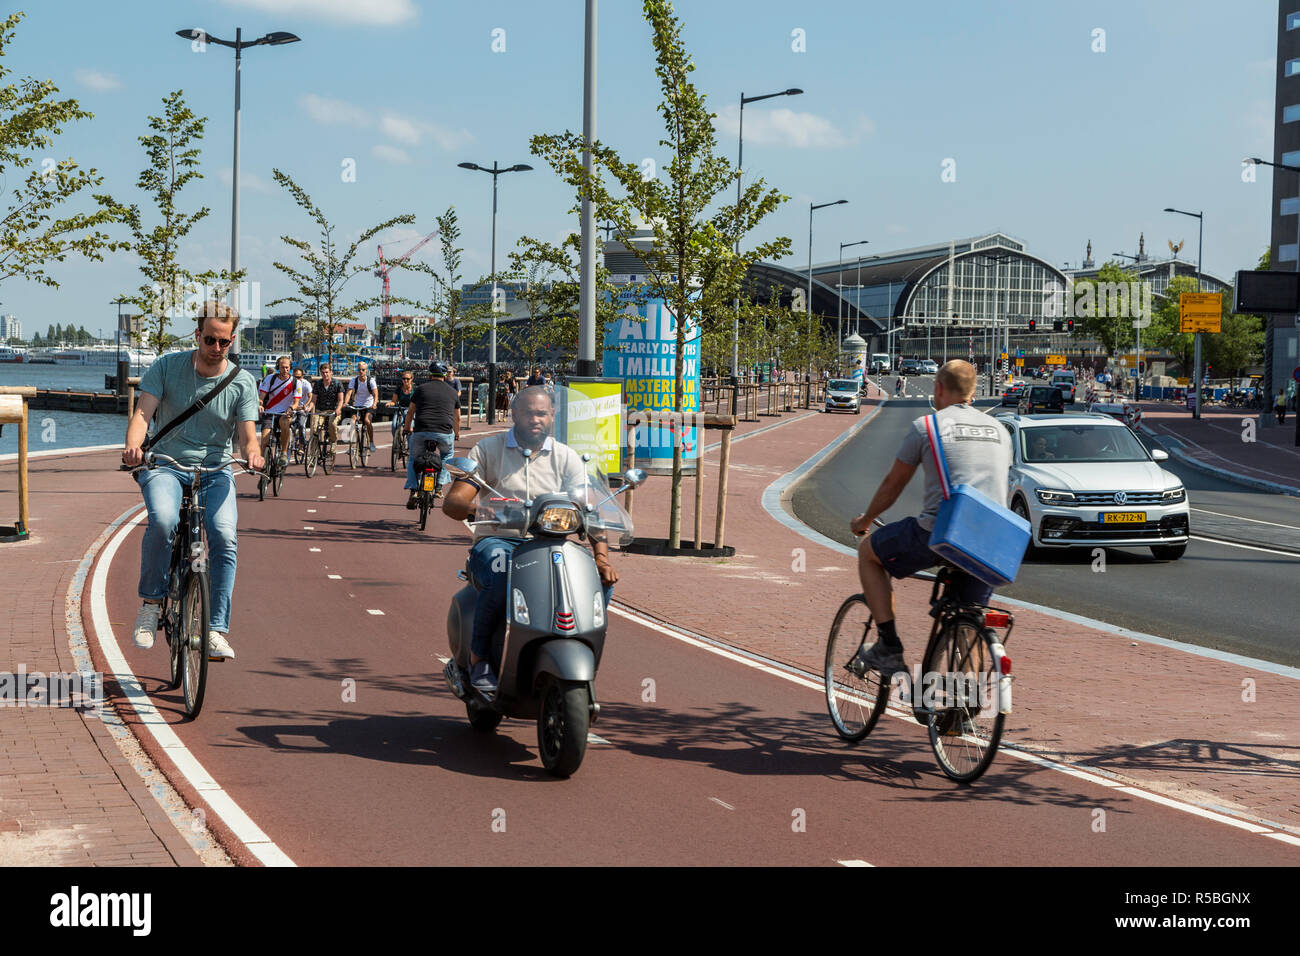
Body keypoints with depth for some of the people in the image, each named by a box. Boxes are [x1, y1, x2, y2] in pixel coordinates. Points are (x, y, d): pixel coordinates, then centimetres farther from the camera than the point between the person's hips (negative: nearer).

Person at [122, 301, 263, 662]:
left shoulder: (242, 382, 1)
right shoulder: (168, 366, -1)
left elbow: (246, 434, -5)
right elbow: (143, 412, -9)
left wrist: (252, 453, -30)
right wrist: (133, 445, -31)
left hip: (215, 471, 1)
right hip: (164, 466, -1)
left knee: (224, 537, -24)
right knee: (163, 521, -33)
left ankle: (216, 631, -17)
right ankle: (150, 604, -12)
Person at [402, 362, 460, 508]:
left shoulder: (420, 389, 11)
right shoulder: (453, 392, 14)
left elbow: (410, 412, 20)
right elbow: (457, 417, 26)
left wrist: (407, 428, 40)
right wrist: (457, 434, 43)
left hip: (421, 432, 0)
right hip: (444, 434, 0)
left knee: (413, 458, 23)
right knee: (447, 453, 32)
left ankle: (413, 492, 5)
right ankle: (439, 487, 21)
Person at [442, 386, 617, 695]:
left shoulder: (567, 458, 9)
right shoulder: (488, 449, 4)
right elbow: (451, 503, -6)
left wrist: (601, 555, -22)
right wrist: (474, 508, -31)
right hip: (497, 542, -3)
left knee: (602, 580, -24)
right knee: (502, 574, -39)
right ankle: (479, 655, -17)